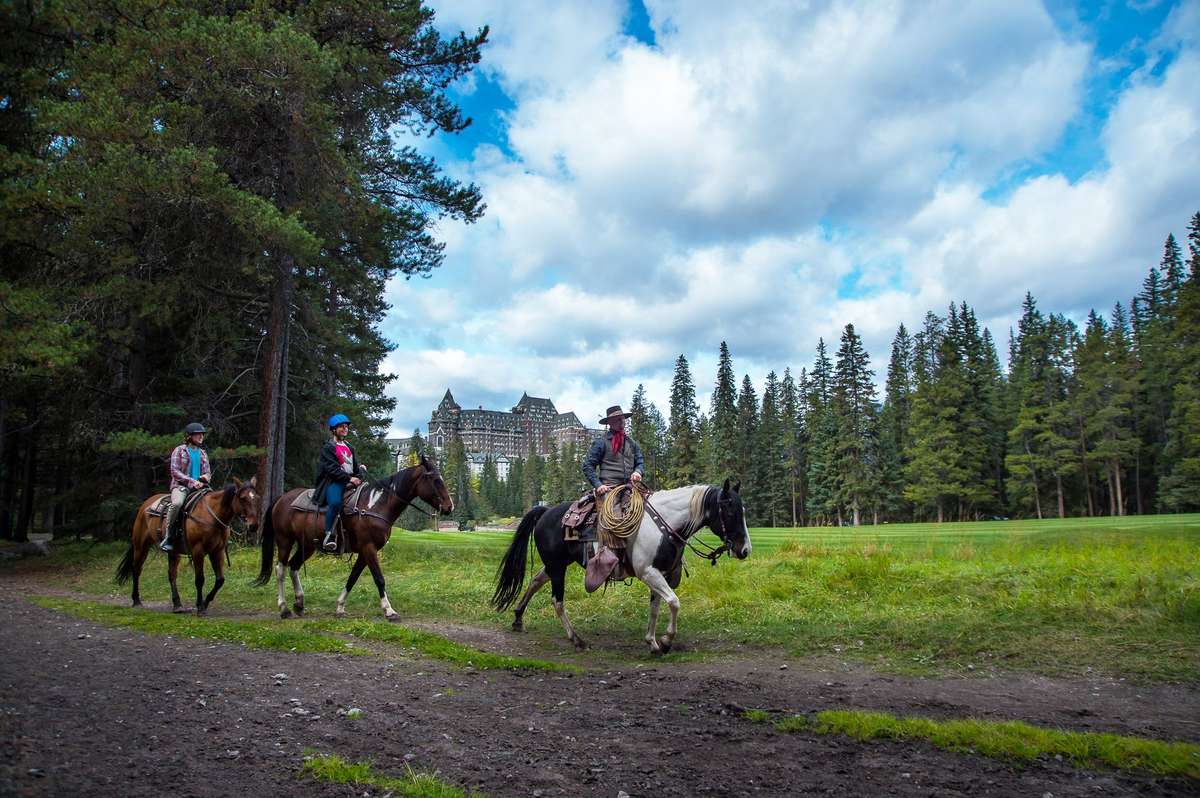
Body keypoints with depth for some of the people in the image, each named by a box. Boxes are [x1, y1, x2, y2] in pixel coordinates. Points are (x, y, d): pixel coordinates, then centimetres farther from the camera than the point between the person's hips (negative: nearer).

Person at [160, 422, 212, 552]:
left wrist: (206, 477, -6)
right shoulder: (180, 450, 1)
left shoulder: (203, 454, 17)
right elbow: (174, 471, -7)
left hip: (199, 487, 5)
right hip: (180, 485, -5)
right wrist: (191, 481, -16)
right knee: (177, 503, -36)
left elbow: (208, 472, 19)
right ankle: (167, 536, -25)